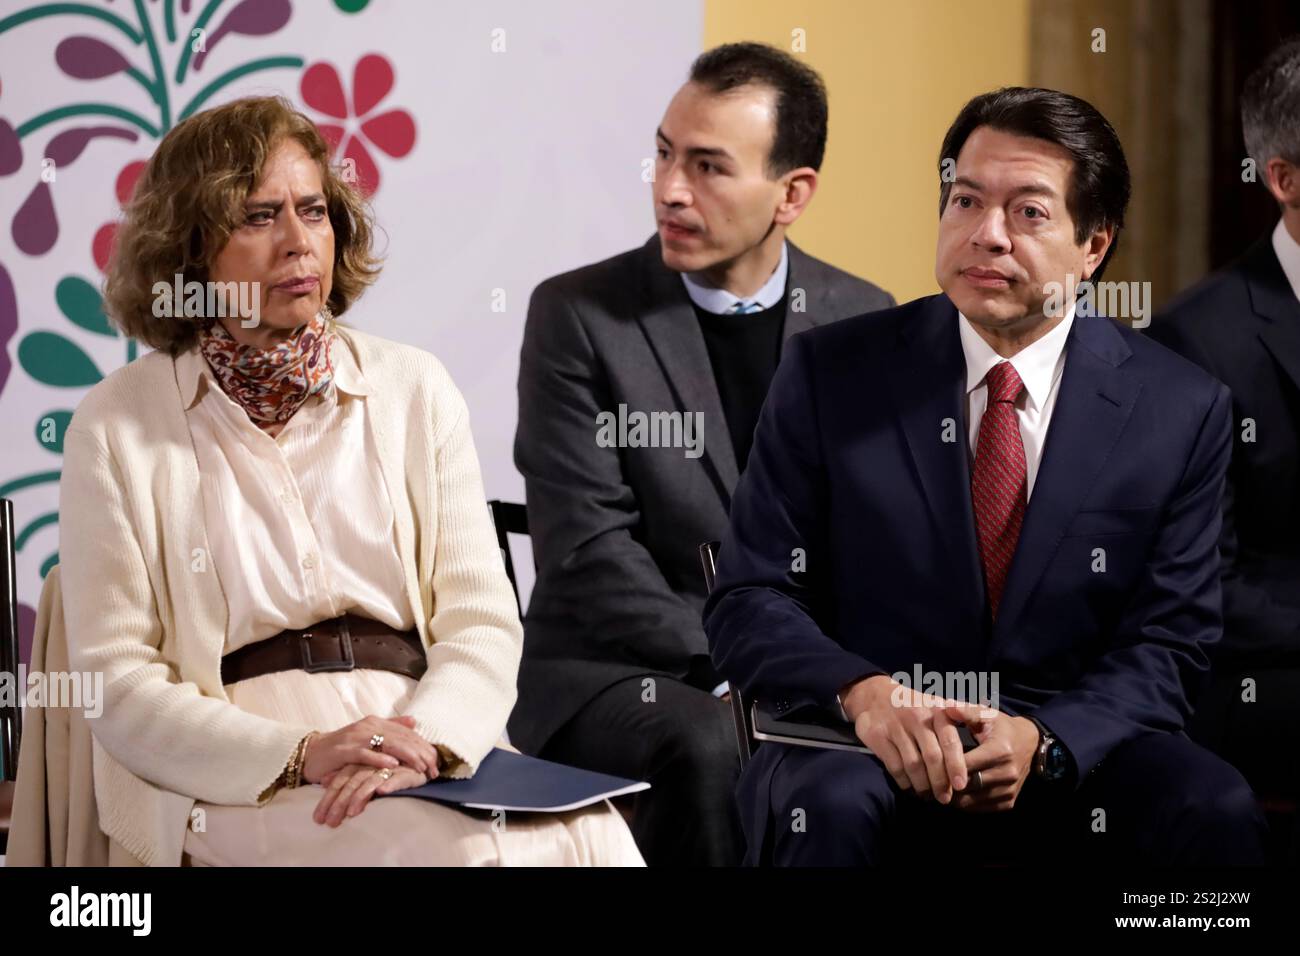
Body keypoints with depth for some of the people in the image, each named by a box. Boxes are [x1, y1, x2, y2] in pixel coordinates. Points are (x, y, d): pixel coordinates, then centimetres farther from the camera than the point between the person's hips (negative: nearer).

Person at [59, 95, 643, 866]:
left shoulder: (414, 390, 13)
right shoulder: (117, 428, 5)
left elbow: (483, 623, 6)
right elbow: (118, 682, -1)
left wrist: (424, 740, -16)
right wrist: (299, 754, -16)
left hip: (421, 749, 4)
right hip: (239, 783, -4)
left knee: (594, 833, -27)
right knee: (460, 849, -31)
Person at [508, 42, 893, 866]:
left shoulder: (863, 322, 7)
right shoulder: (578, 315, -4)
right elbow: (589, 551, -11)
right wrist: (727, 674, -20)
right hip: (618, 669, -3)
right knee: (714, 748, -35)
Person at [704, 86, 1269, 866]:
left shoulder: (1181, 410, 2)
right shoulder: (831, 375, 1)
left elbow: (1169, 641, 1)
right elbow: (749, 603, -1)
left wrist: (1043, 738, -19)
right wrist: (862, 691, -23)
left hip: (1072, 751, 2)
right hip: (867, 747, -1)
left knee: (1217, 811, -28)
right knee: (829, 806, -35)